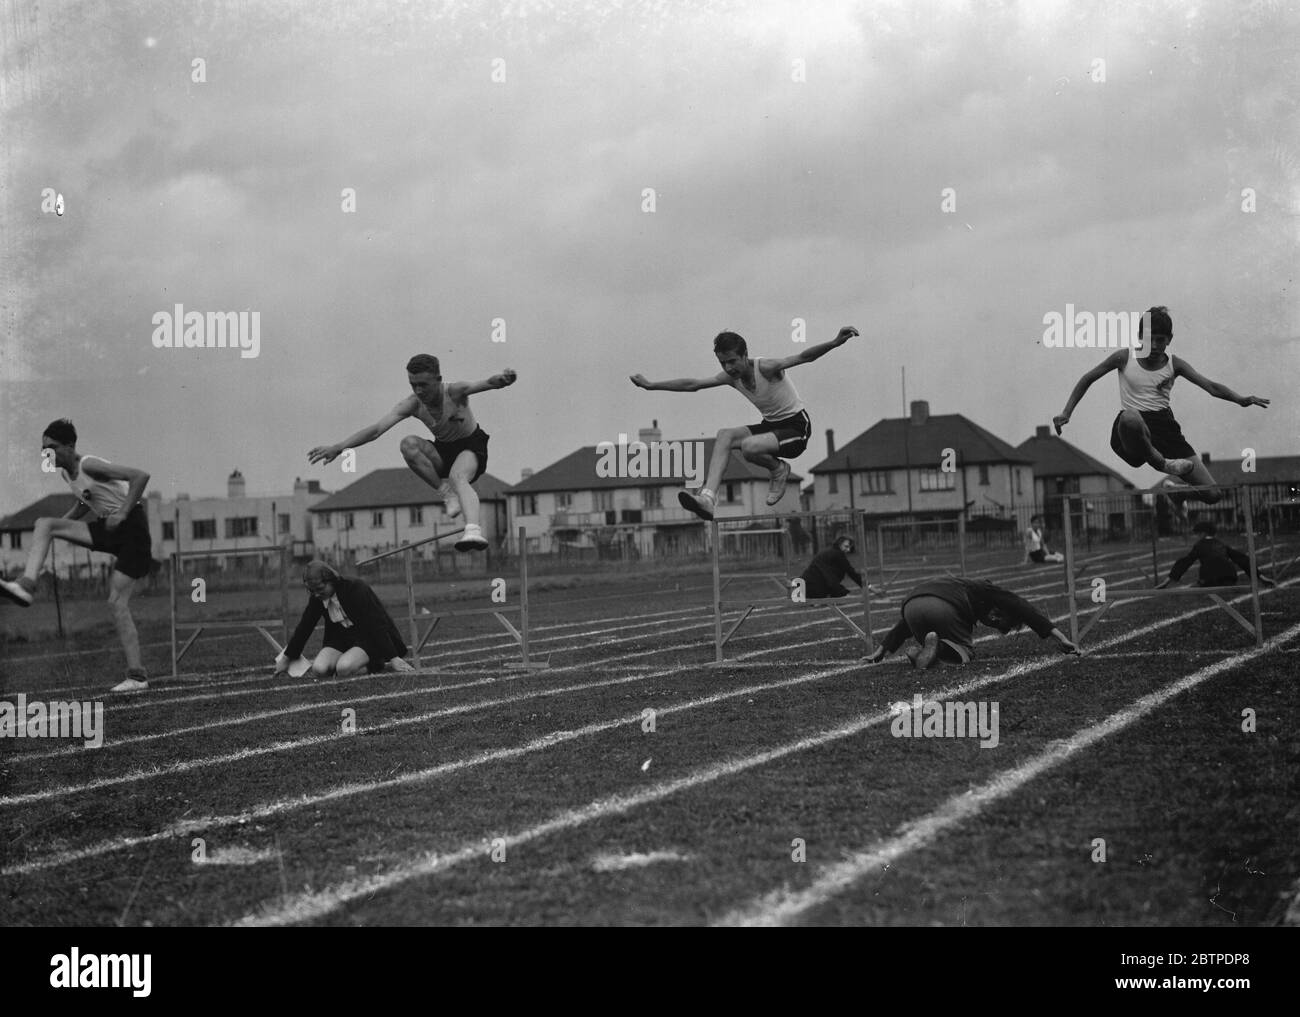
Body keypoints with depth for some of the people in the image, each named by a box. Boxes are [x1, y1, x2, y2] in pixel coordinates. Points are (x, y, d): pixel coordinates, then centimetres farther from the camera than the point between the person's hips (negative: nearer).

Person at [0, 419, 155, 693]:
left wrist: (122, 513, -25)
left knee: (117, 602, -12)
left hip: (130, 527, -8)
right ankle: (26, 585, -18)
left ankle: (137, 676, -7)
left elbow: (140, 476, -25)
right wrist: (63, 522, 11)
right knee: (43, 524, -5)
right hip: (107, 527, 8)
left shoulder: (89, 465, -19)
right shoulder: (64, 472, 8)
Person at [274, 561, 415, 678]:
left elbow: (377, 625, -23)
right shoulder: (316, 598, -4)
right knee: (318, 670, -20)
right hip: (340, 639, 7)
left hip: (367, 639, -7)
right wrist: (286, 659, 13)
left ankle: (374, 664, -3)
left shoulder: (356, 590, -22)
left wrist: (393, 658, -26)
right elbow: (304, 627, 8)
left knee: (344, 669, -33)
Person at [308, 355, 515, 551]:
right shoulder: (412, 405, -18)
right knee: (408, 444, -27)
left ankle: (473, 530, -61)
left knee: (458, 476, -39)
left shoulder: (455, 392, -26)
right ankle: (447, 493, -22)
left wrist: (501, 379, -72)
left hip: (472, 447, -4)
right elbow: (376, 429, -25)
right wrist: (339, 447, -38)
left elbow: (485, 384, -46)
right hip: (443, 450, 4)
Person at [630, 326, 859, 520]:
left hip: (797, 426, -8)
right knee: (725, 435, -15)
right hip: (771, 424, 8)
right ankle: (709, 497, -28)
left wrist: (835, 343, -52)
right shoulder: (731, 378, -1)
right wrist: (651, 385, 9)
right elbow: (691, 384, 7)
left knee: (749, 446, -32)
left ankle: (779, 470, 1)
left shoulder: (766, 368, -22)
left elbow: (803, 357, -35)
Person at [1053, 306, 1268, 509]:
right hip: (1131, 431, -3)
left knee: (1212, 494, -5)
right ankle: (1159, 462, -21)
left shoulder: (1174, 364, 6)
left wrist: (1240, 399, -23)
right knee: (1130, 417, -46)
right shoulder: (1125, 358, 2)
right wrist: (1066, 414, 4)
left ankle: (1178, 493, 31)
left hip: (1164, 426, 3)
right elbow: (1087, 379, 11)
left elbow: (1210, 386, -5)